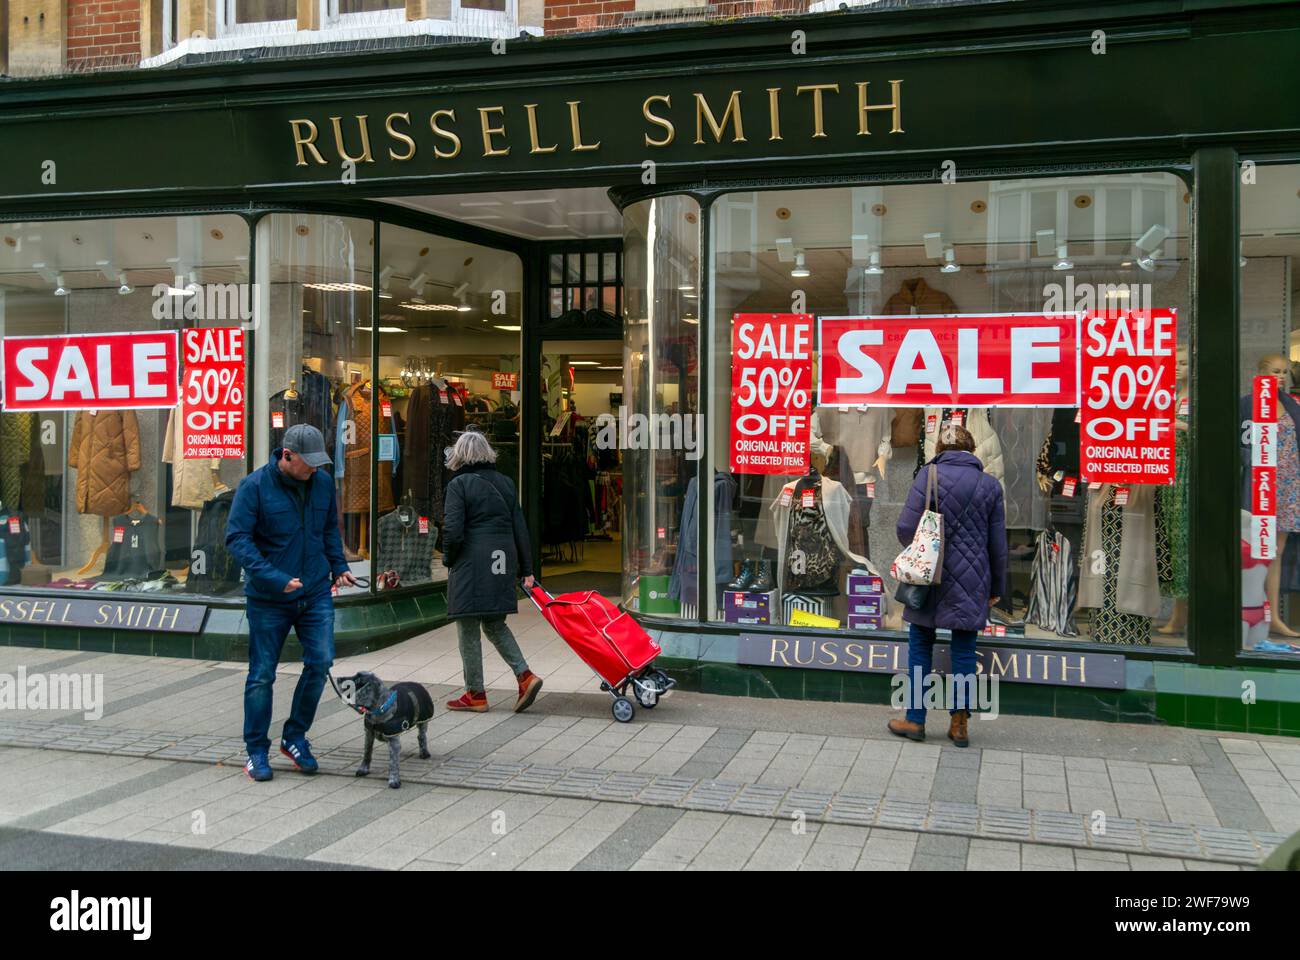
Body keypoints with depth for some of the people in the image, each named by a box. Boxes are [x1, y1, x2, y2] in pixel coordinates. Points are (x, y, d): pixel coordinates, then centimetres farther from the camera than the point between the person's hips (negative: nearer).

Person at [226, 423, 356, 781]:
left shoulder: (323, 482, 3)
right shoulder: (255, 486, -11)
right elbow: (237, 537, -16)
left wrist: (338, 566, 9)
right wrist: (273, 578, -24)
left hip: (316, 592, 4)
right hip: (268, 599, -4)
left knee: (320, 661, -5)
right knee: (262, 675, 5)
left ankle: (295, 736, 16)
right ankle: (256, 751, 20)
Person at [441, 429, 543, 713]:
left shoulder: (459, 484, -7)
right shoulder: (505, 483, 10)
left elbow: (453, 531, -14)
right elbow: (520, 528, 9)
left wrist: (449, 561, 3)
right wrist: (526, 569, 12)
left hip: (471, 565, -6)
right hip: (501, 564, 6)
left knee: (468, 630, 5)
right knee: (494, 624, 18)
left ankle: (475, 694, 11)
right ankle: (525, 675, 4)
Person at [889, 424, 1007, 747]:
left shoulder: (929, 474, -5)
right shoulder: (990, 484, 3)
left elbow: (907, 528, -11)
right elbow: (998, 544, 6)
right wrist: (997, 587, 16)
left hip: (931, 578, -2)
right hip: (972, 583, 2)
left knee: (920, 646, 9)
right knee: (964, 650, 8)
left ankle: (915, 720, 12)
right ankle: (960, 724, 13)